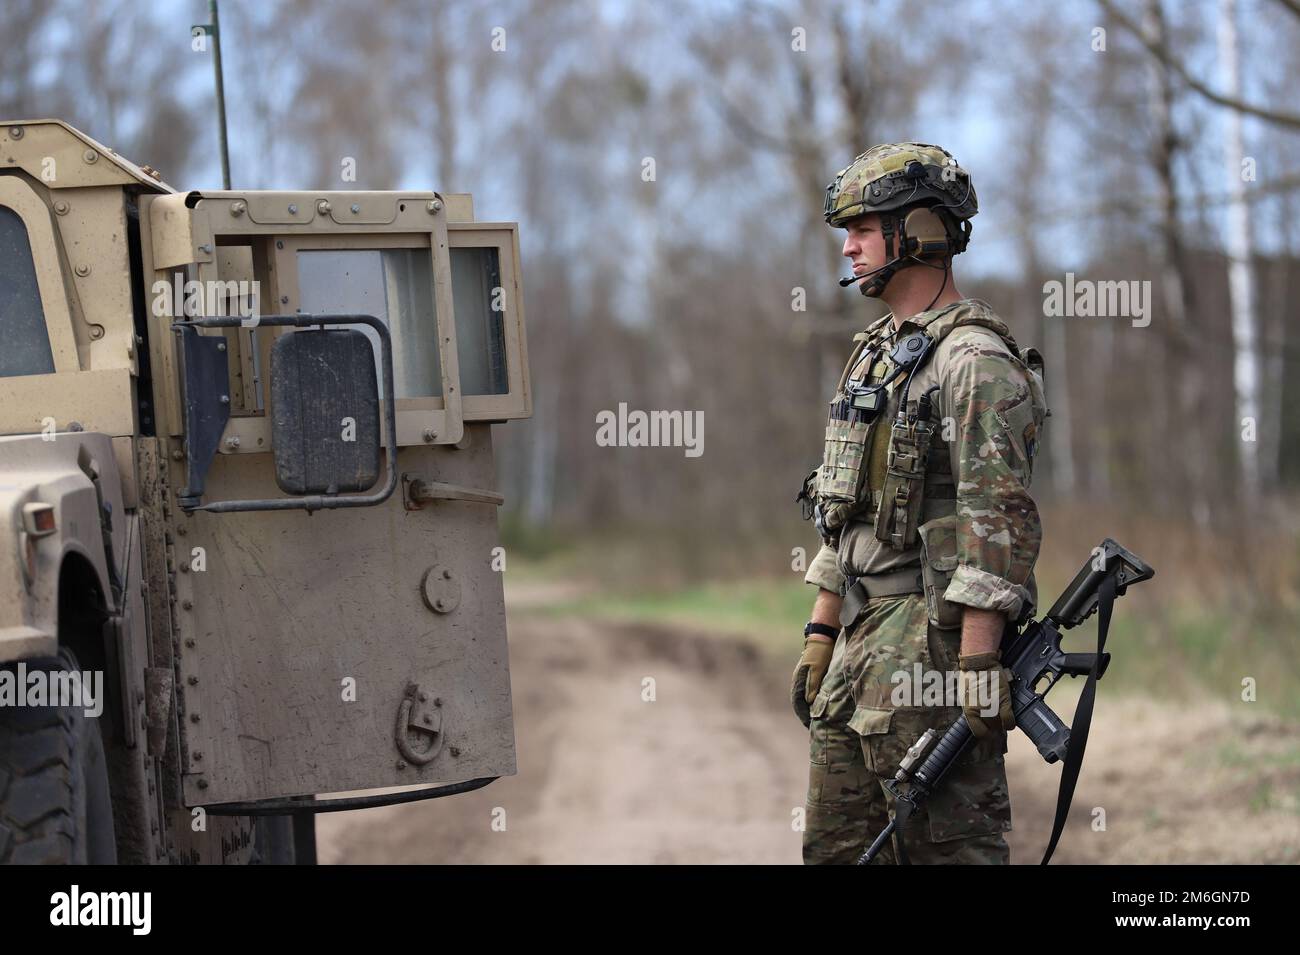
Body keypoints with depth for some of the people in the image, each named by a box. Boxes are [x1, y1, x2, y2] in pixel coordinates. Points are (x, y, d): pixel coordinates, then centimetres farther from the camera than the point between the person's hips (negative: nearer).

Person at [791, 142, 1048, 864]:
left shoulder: (975, 361, -12)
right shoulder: (874, 354, 18)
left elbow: (1000, 524, -19)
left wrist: (978, 668, -24)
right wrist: (817, 643, 19)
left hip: (932, 643, -10)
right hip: (859, 640, 10)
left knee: (949, 845, -6)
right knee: (835, 848, 12)